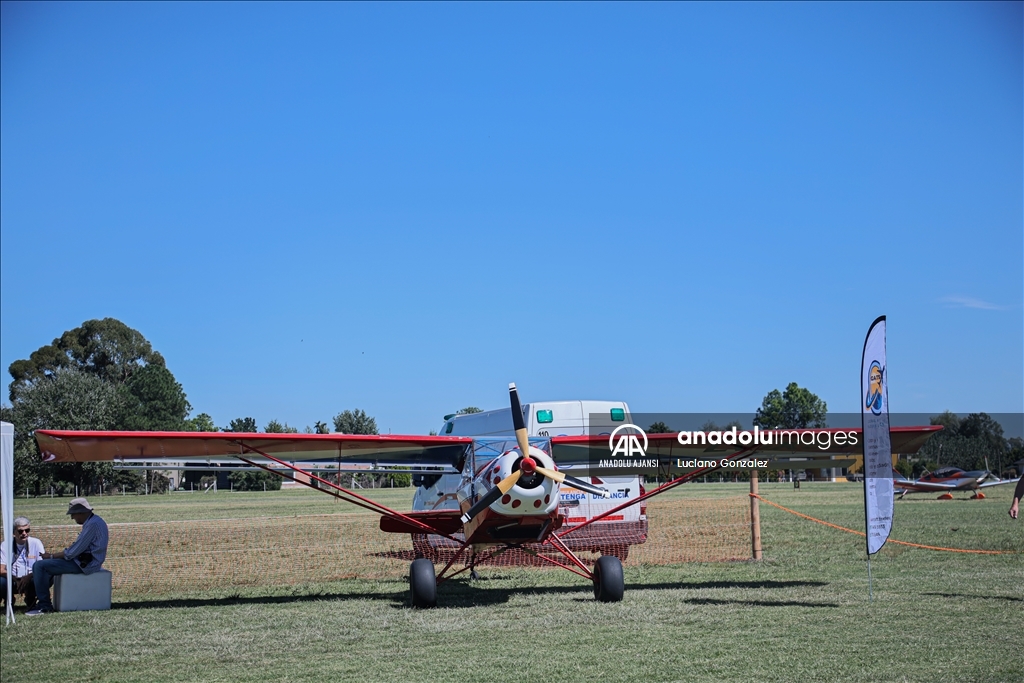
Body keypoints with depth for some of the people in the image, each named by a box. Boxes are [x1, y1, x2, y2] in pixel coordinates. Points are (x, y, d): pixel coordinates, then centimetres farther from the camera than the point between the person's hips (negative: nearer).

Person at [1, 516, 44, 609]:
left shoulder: (36, 543, -5)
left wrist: (29, 577, -28)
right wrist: (14, 578, -28)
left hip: (29, 580, 0)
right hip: (11, 581, 1)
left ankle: (30, 601, 2)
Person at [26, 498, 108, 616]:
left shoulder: (93, 524, -20)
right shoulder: (94, 521, 13)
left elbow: (72, 552, -20)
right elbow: (77, 547, 18)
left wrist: (51, 556, -7)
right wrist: (53, 555, 11)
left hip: (85, 564, -11)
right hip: (85, 561, 11)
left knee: (40, 566, -14)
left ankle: (45, 606, -9)